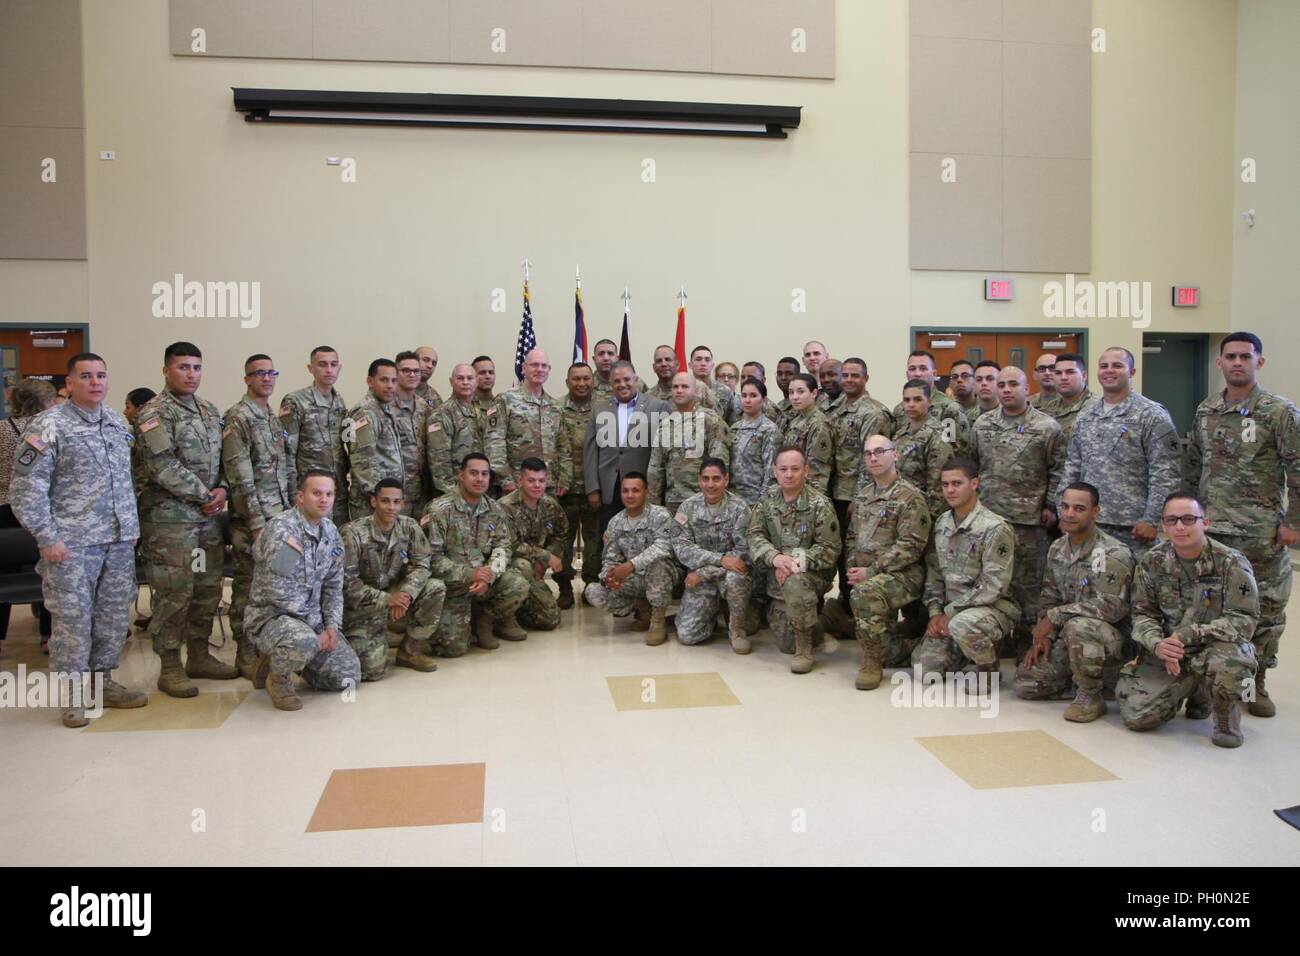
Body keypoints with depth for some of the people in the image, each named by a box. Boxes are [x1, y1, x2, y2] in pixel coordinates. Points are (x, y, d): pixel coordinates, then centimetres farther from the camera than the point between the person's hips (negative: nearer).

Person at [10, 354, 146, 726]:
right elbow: (27, 490, -10)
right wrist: (47, 539, -13)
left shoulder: (118, 422, 12)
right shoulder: (47, 426, -8)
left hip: (119, 542, 6)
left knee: (114, 617, 11)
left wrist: (132, 526, 14)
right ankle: (71, 694, 12)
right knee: (73, 620, 0)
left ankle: (102, 680, 25)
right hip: (72, 544, -6)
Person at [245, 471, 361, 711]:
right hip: (269, 616, -7)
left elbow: (333, 586, 11)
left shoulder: (331, 532, 5)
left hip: (312, 620, 7)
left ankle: (288, 658, 23)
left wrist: (332, 626, -4)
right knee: (304, 641, -39)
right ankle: (278, 677, -5)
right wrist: (317, 628, -19)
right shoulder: (280, 529, -19)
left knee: (348, 677, 1)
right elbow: (279, 593, -24)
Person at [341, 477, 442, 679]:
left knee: (436, 588, -21)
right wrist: (386, 599, -28)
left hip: (396, 596, 5)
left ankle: (409, 651, -3)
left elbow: (421, 565, -8)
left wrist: (406, 593, -28)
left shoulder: (409, 527, -5)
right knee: (373, 669, -20)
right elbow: (347, 582, -18)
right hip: (364, 607, -4)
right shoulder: (354, 532, -17)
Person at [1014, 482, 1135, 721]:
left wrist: (1055, 616, -23)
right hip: (1069, 637, 7)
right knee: (1025, 682, -6)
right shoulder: (1057, 548, 5)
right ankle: (1086, 682, 15)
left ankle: (1092, 696, -15)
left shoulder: (1113, 554, -18)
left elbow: (1112, 606, -28)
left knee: (1078, 626, -39)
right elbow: (1049, 597, 12)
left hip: (1110, 637, -6)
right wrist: (1043, 636, -2)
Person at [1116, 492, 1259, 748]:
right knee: (1136, 716, -10)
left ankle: (1225, 714, -3)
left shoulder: (1232, 563, -12)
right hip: (1168, 654, 3)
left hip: (1216, 646, -3)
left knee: (1226, 662, -40)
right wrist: (1157, 644, -19)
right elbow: (1143, 613, 3)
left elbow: (1244, 620, -16)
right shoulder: (1151, 561, -3)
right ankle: (1192, 690, 23)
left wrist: (1187, 634, -25)